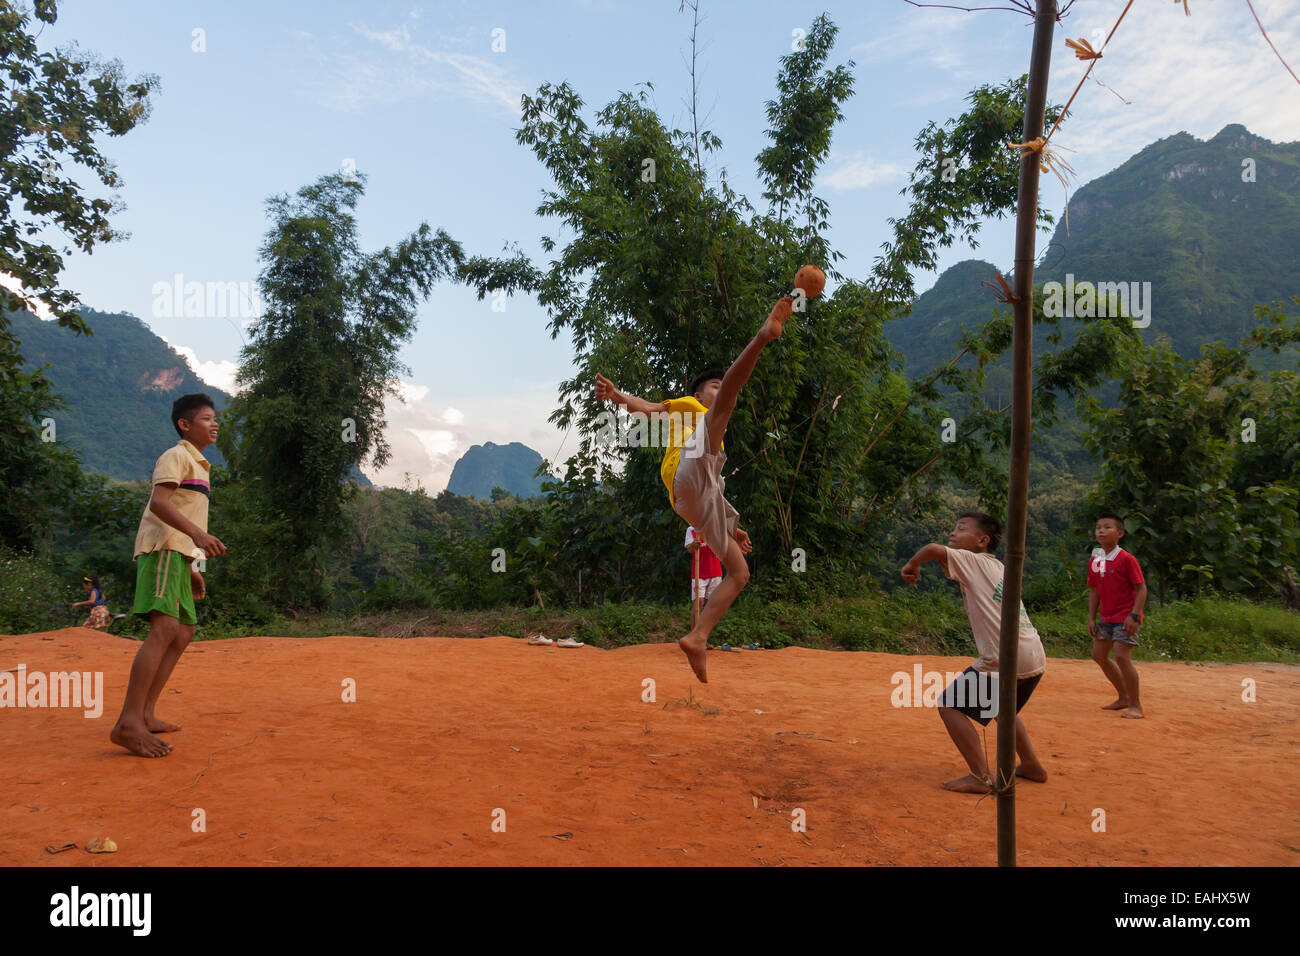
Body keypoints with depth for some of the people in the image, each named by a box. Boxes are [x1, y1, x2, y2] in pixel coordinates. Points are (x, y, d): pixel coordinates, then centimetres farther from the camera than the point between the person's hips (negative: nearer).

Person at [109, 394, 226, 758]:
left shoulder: (198, 465, 25)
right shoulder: (176, 456, -4)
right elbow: (158, 502, -19)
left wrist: (192, 569, 27)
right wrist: (196, 533, -34)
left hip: (178, 554, 11)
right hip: (162, 549, -11)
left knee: (183, 633, 11)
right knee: (165, 628, -23)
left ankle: (145, 715, 14)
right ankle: (128, 724, -28)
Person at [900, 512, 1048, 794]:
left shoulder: (972, 560, -4)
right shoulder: (999, 567, 19)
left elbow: (934, 549, -20)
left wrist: (912, 565, -3)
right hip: (1036, 658, 9)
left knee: (949, 705, -1)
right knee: (1003, 707, 33)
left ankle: (981, 778, -4)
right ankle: (1031, 766, 41)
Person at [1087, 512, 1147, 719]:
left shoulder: (1126, 559, -14)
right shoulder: (1094, 561, 6)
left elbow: (1141, 589, -14)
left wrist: (1133, 615, -22)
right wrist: (1091, 618, 8)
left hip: (1125, 618, -8)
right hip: (1106, 618, 8)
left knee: (1121, 656, -16)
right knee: (1099, 655, 12)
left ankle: (1135, 705, -2)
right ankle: (1124, 697, 27)